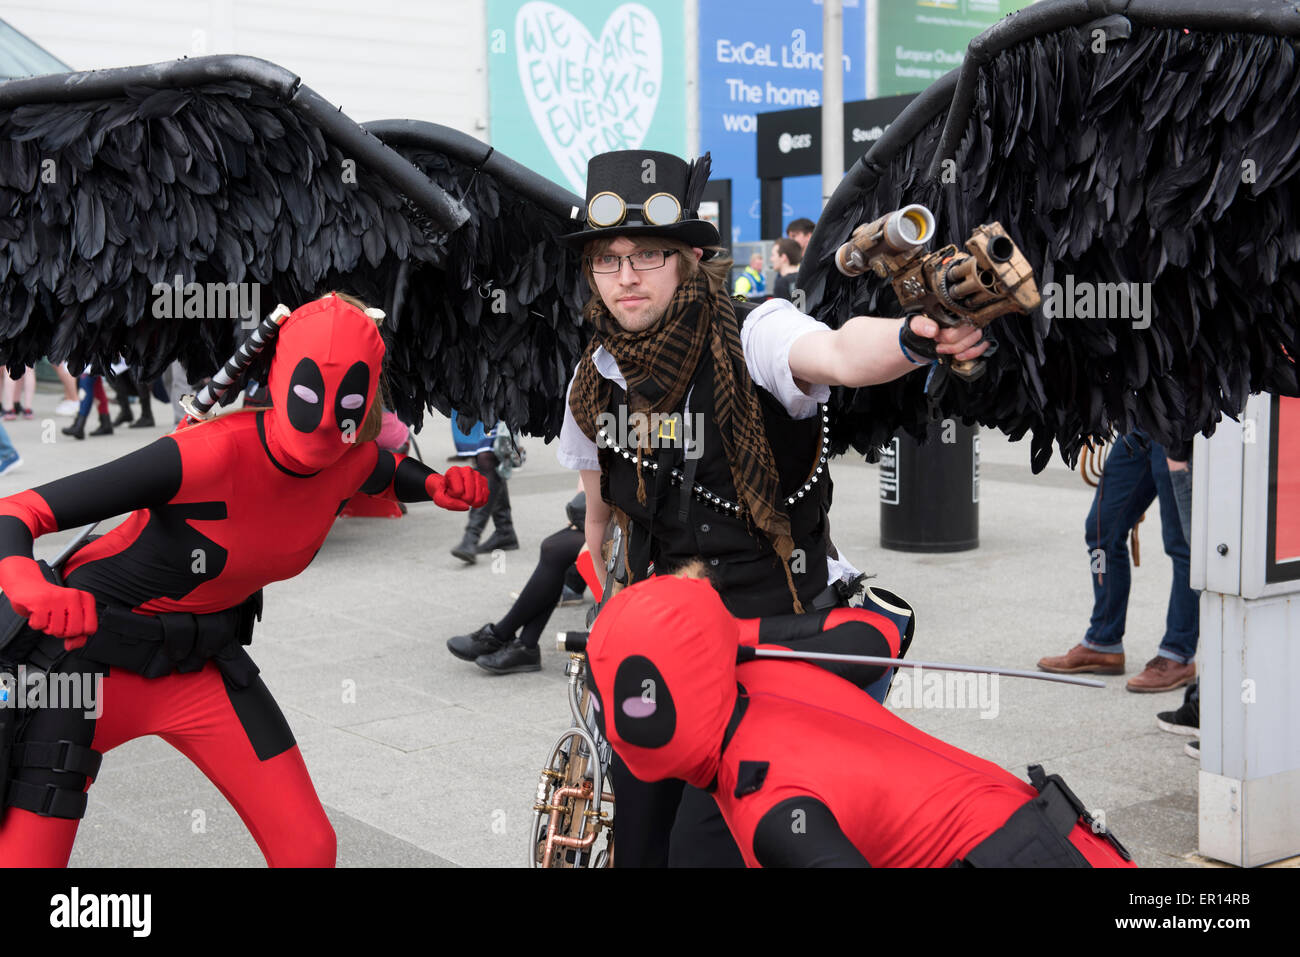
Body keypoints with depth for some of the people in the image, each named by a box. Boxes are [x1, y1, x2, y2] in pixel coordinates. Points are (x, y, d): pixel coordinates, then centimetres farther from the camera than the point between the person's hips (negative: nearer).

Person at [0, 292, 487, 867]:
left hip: (203, 664, 5)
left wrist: (439, 486, -5)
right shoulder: (210, 455, -31)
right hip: (93, 656, -5)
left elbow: (392, 475, 18)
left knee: (309, 847, -3)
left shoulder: (353, 463, -11)